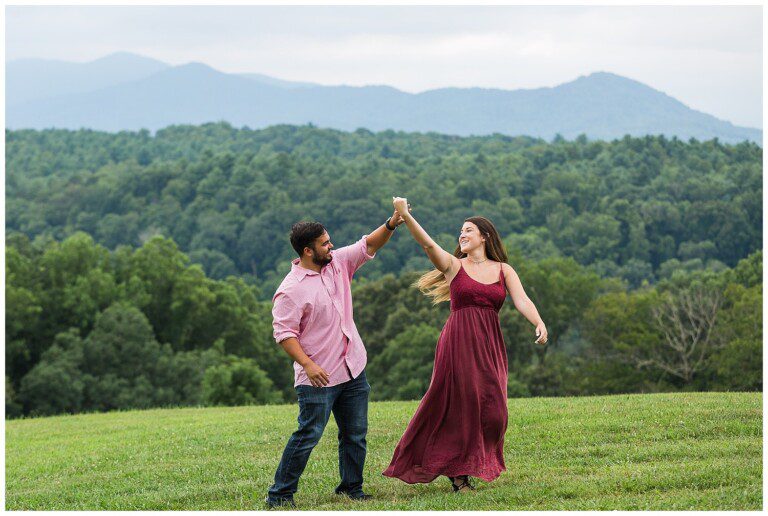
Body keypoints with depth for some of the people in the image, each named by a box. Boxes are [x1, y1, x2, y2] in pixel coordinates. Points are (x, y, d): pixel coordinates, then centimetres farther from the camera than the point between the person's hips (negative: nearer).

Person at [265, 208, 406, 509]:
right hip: (319, 377, -7)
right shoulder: (291, 290, -16)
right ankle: (279, 494, -1)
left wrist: (390, 225, -6)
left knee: (355, 434, 11)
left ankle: (351, 487, 24)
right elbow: (284, 333, -17)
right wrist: (308, 364, -26)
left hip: (353, 371, 7)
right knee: (309, 435, -8)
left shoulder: (338, 263, 6)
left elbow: (368, 246, 11)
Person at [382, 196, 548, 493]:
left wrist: (539, 323, -22)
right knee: (459, 406, -3)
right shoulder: (454, 265, 5)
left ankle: (462, 470, 14)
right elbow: (428, 244, -9)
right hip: (458, 343, -2)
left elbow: (522, 301, -3)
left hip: (489, 346, 3)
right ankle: (456, 472, 7)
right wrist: (404, 216, -22)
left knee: (490, 410, 0)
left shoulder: (503, 270, 10)